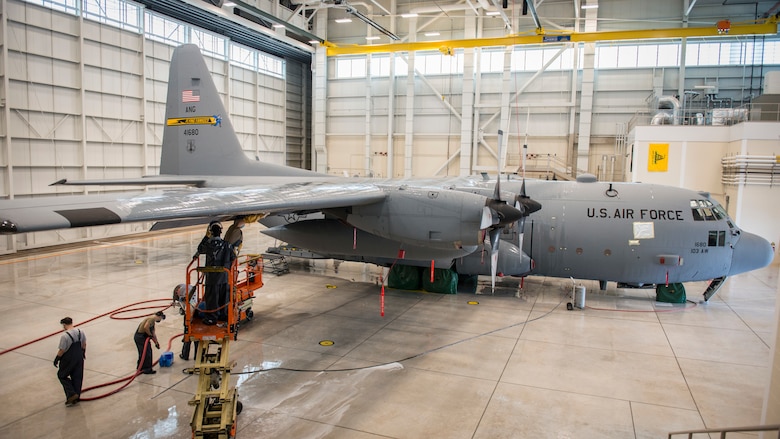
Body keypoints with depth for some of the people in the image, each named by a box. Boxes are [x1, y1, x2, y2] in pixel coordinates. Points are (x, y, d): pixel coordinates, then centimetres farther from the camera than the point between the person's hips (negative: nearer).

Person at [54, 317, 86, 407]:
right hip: (79, 358, 6)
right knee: (77, 377, 15)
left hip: (68, 360, -6)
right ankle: (76, 398, 24)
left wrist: (56, 359, -2)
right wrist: (83, 353, 26)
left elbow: (62, 350, -17)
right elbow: (84, 345, 10)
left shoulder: (64, 336, -22)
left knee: (62, 376, 16)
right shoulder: (81, 332, -3)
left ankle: (71, 394, 7)